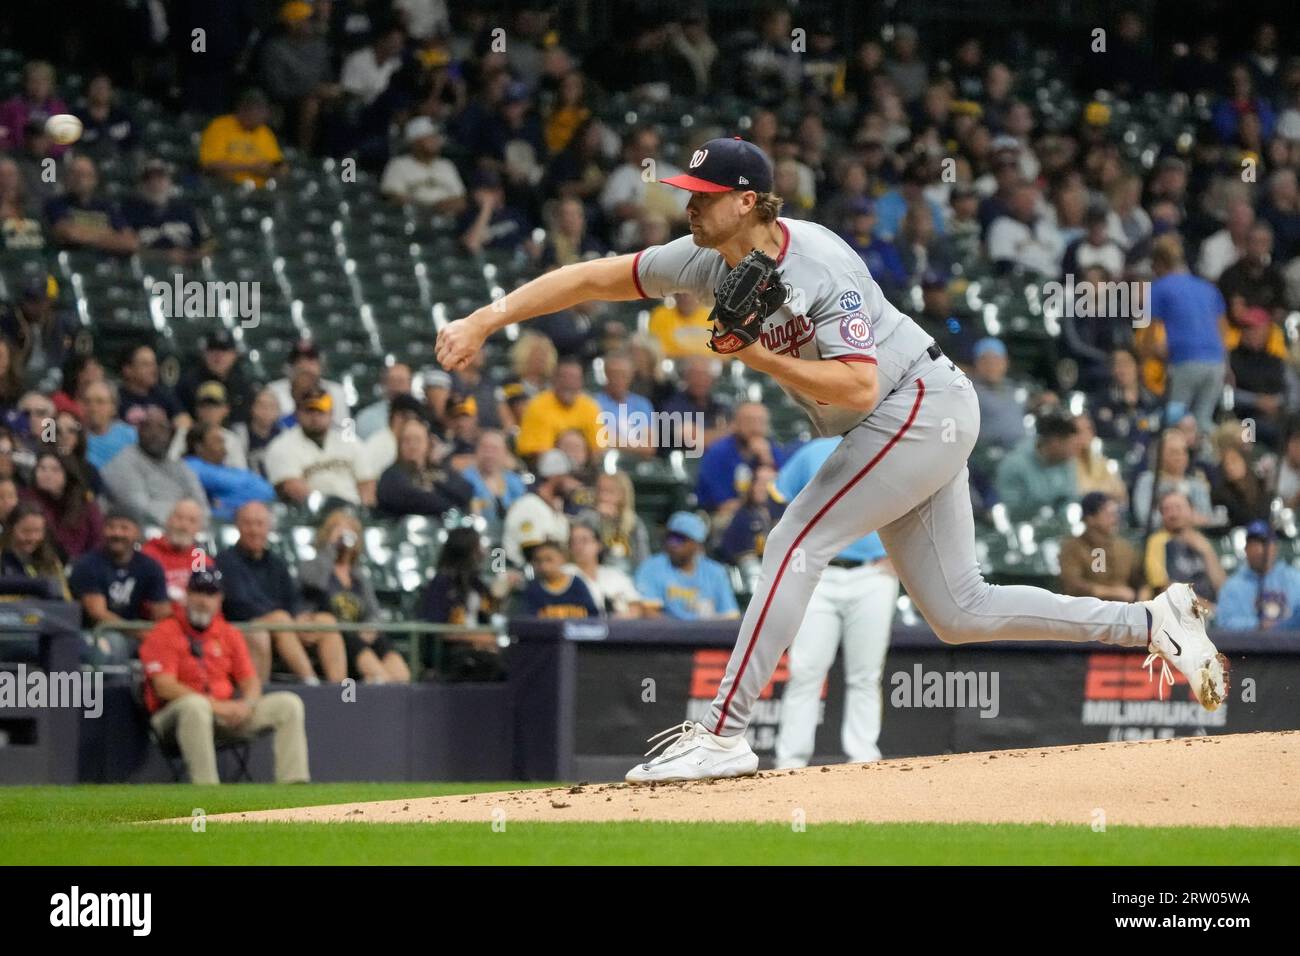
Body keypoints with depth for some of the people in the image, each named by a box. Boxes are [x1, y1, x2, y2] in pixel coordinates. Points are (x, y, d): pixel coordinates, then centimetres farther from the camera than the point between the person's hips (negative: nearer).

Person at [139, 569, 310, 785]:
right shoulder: (164, 634, -5)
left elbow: (250, 680, 13)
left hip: (227, 715, 6)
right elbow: (164, 686, -16)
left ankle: (292, 784, -19)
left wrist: (246, 704, -12)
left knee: (289, 704, -6)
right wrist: (215, 704, -22)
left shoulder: (229, 634, 15)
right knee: (195, 705, -42)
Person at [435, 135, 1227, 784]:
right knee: (960, 612, 8)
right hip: (913, 427, 10)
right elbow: (592, 278, 0)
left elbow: (858, 386, -33)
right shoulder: (710, 260, -2)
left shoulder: (820, 270, -25)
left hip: (922, 407, -10)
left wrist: (758, 356, -33)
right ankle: (1153, 622, 14)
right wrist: (484, 322, -7)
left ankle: (724, 733, -19)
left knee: (797, 542, -18)